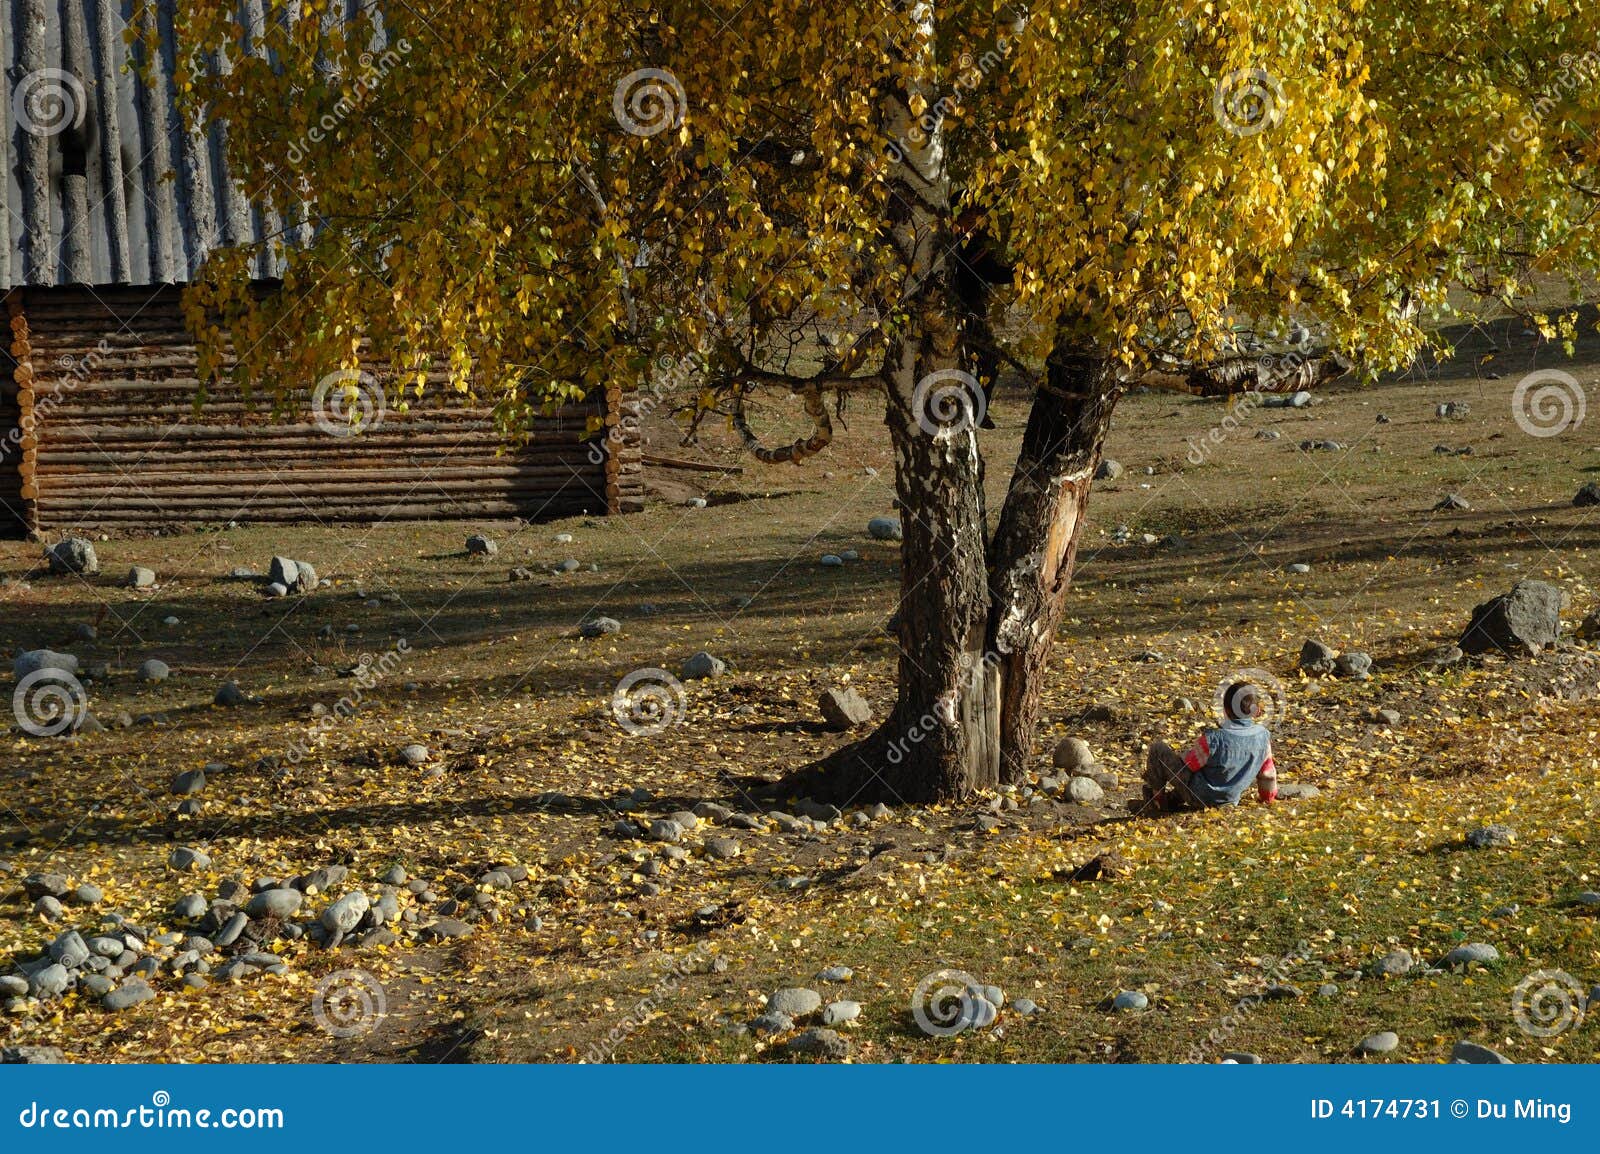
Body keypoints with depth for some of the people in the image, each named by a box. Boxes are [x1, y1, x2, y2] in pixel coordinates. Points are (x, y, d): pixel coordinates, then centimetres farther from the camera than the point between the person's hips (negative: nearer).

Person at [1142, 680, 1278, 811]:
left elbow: (1185, 765, -14)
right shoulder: (1263, 735, -13)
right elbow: (1267, 772, 3)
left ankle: (1158, 797, 18)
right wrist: (1268, 796, 22)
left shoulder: (1212, 739, -29)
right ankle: (1173, 796, 29)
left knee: (1157, 748, 4)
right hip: (1230, 800, 6)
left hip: (1198, 796, -6)